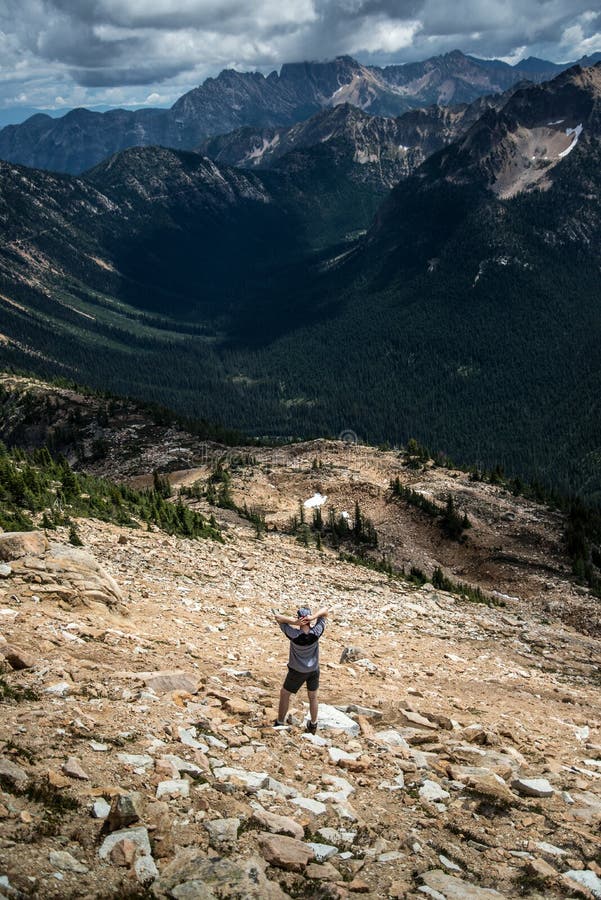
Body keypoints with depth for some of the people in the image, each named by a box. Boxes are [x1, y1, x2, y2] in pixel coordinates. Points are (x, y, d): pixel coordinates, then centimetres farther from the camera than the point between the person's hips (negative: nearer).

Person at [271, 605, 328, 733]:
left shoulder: (294, 635, -30)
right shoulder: (316, 633, -23)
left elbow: (278, 617, -23)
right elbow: (325, 610, -15)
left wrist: (293, 622, -36)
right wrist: (313, 617, -33)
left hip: (297, 672, -3)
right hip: (314, 670, 3)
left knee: (284, 694, 21)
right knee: (313, 697, 24)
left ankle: (280, 722, 32)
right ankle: (313, 725, 40)